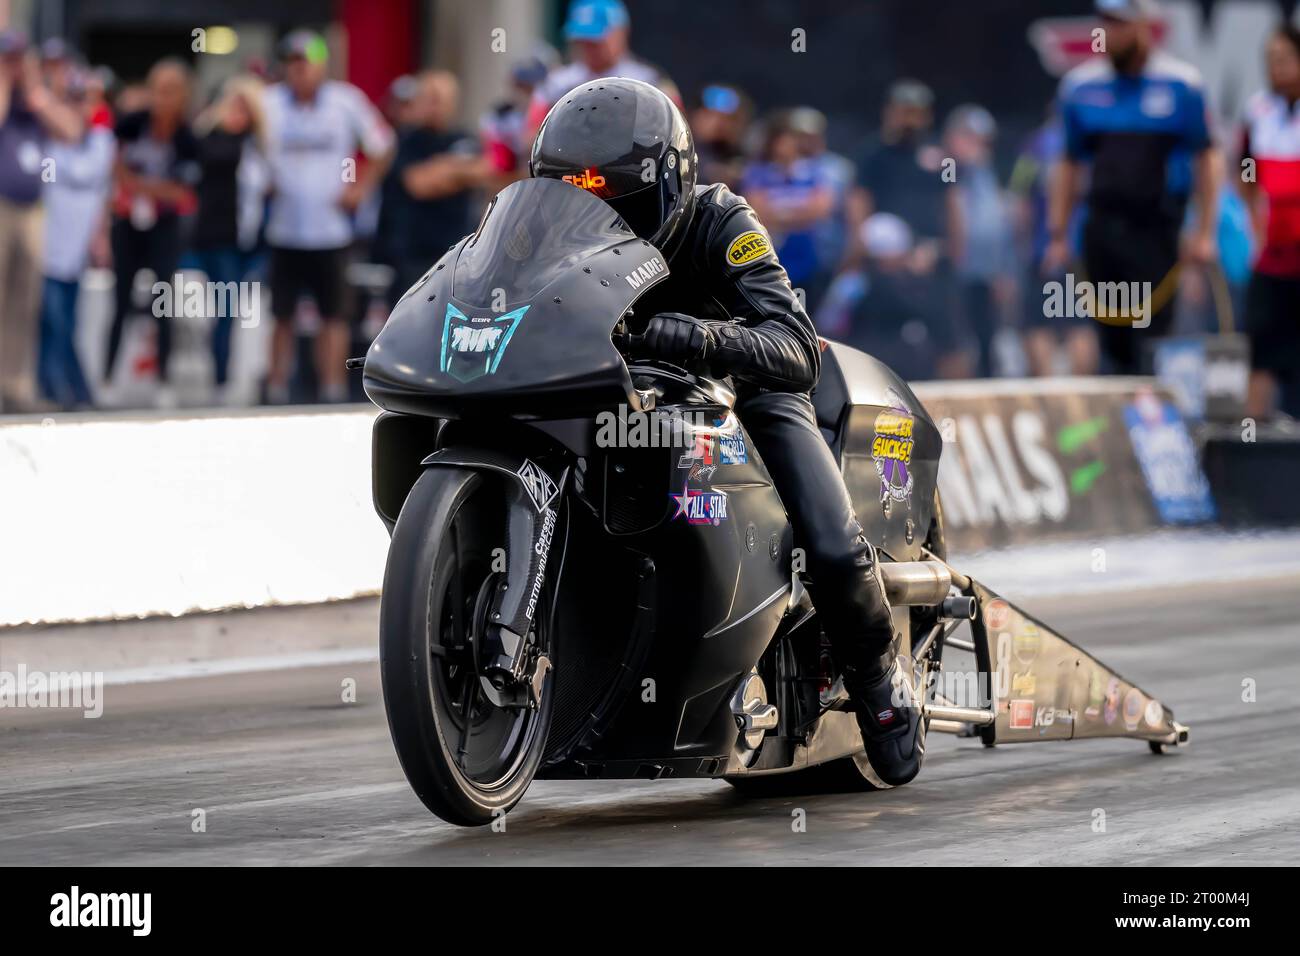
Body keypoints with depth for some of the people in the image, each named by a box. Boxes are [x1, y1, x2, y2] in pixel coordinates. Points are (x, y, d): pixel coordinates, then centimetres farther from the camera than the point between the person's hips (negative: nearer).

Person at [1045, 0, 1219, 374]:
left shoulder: (1181, 84, -2)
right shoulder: (1081, 85, 7)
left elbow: (1205, 159, 2)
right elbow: (1070, 164, 15)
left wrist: (1204, 232, -3)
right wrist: (1059, 236, 12)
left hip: (1157, 231, -3)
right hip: (1102, 228, 3)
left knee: (1152, 336, -8)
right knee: (1113, 345, 6)